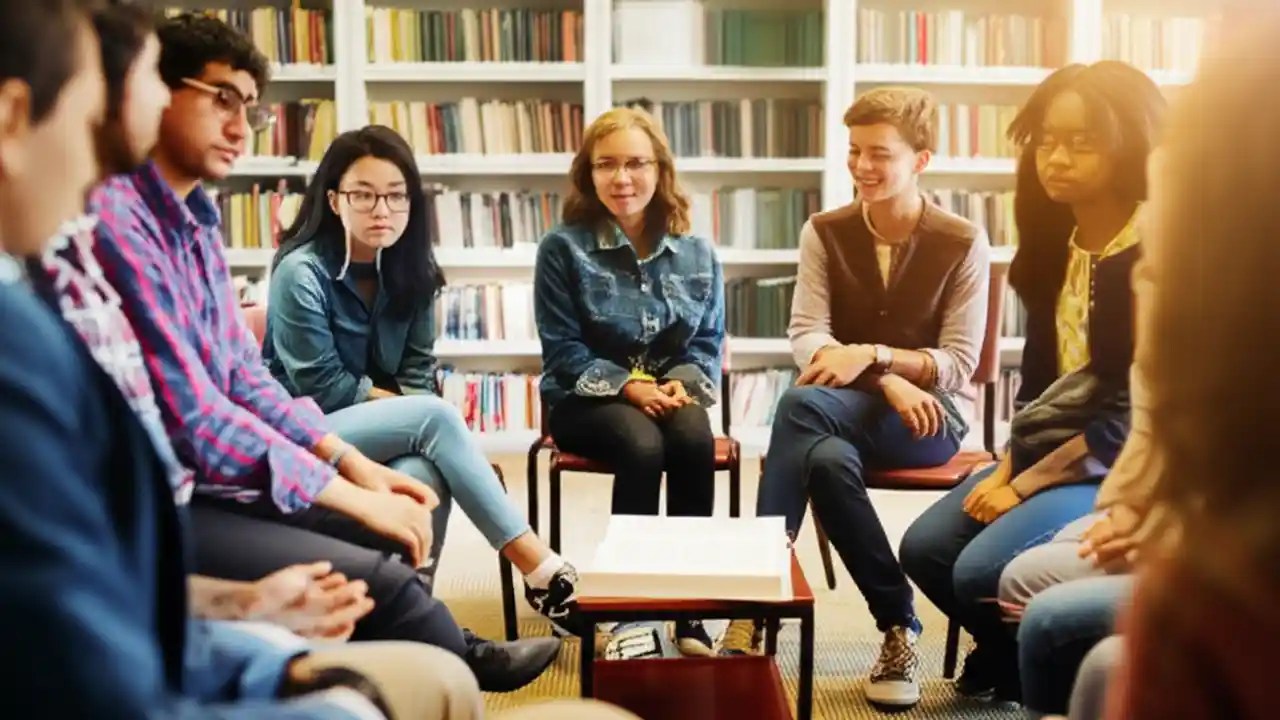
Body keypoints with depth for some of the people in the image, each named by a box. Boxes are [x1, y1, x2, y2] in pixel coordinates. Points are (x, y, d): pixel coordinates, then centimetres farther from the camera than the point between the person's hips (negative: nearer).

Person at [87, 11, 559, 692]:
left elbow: (242, 373, 15)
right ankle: (462, 665, 13)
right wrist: (347, 496, -18)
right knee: (376, 577, -17)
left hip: (205, 474, 10)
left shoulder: (194, 215, 10)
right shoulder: (112, 220, -21)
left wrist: (351, 461, 2)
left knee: (411, 507, 9)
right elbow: (190, 417, -24)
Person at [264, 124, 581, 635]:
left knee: (423, 476, -32)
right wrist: (400, 404, -9)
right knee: (436, 416, -29)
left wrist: (412, 417, -16)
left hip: (380, 428, 5)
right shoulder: (301, 272, -15)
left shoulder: (410, 271, 4)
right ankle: (538, 567, -30)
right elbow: (321, 388, -15)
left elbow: (417, 374, 4)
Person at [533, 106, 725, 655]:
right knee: (643, 446, -35)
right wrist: (627, 386, -19)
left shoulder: (696, 253, 7)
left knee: (695, 439, -32)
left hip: (670, 391, 3)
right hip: (587, 397, -2)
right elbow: (561, 349, -6)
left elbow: (709, 340, 8)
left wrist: (684, 380, -14)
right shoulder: (563, 248, -3)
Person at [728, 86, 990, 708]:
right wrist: (887, 383, -22)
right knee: (827, 459, -37)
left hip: (933, 413, -3)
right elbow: (805, 339, -6)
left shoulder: (962, 244, -4)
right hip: (849, 408, 3)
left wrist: (872, 354, -23)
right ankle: (898, 624, -28)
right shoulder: (824, 233, 4)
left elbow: (958, 364, -7)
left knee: (801, 404, -33)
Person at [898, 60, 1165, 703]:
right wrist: (1006, 467, 0)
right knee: (924, 548, -3)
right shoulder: (1054, 243, 9)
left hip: (1118, 467, -8)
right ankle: (1014, 657, 21)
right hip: (1044, 452, 8)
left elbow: (1131, 416, -19)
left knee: (983, 572, -22)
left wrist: (1024, 487, -17)